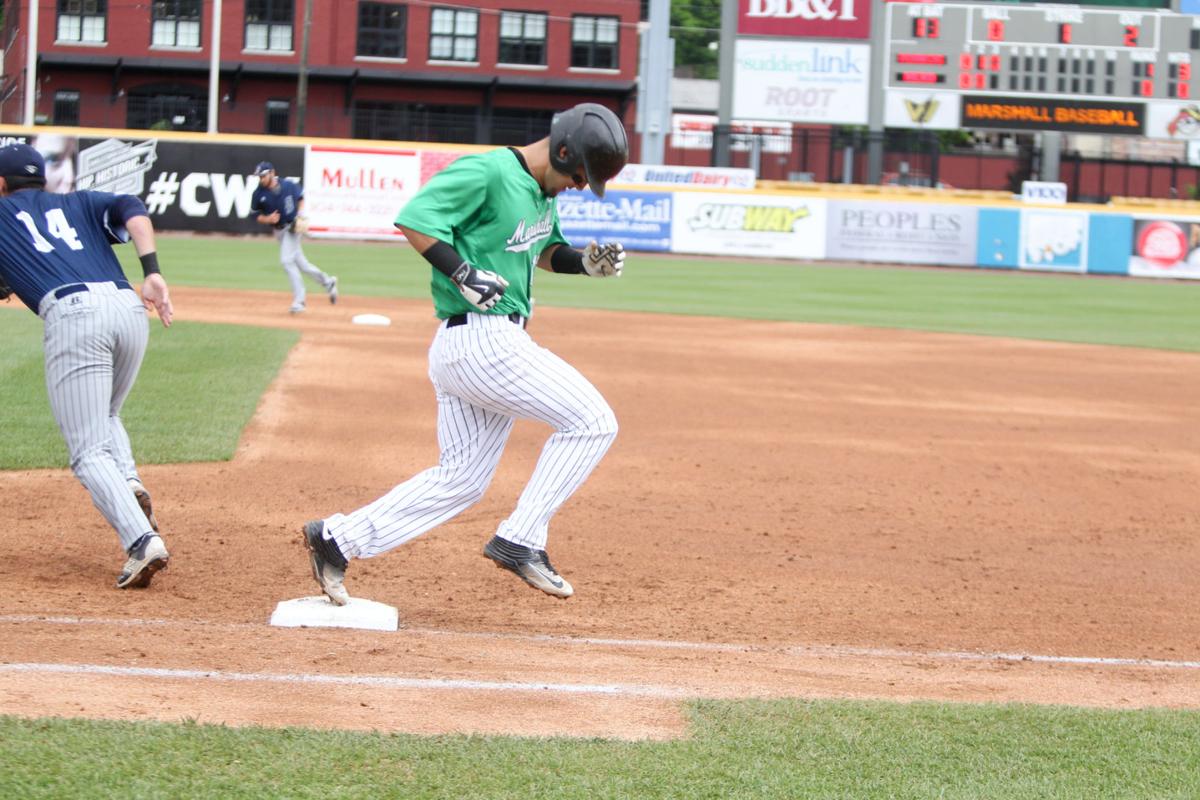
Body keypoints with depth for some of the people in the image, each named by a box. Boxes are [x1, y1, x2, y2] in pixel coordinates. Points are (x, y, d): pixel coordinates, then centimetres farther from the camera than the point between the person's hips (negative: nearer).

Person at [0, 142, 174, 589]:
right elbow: (132, 211, 10)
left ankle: (142, 540, -26)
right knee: (104, 419, 29)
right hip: (128, 306, 5)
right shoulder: (81, 204, 30)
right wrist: (152, 273, -2)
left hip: (71, 313, -5)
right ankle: (129, 486, -1)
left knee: (89, 450, -5)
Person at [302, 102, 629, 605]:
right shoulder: (487, 173, -14)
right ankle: (520, 541, -5)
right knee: (591, 421, -7)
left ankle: (337, 539, 15)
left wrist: (587, 262, 9)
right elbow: (413, 219, -18)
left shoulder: (543, 190, 15)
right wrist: (463, 272, -26)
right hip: (482, 340, -10)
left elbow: (544, 251, 29)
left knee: (460, 479, 13)